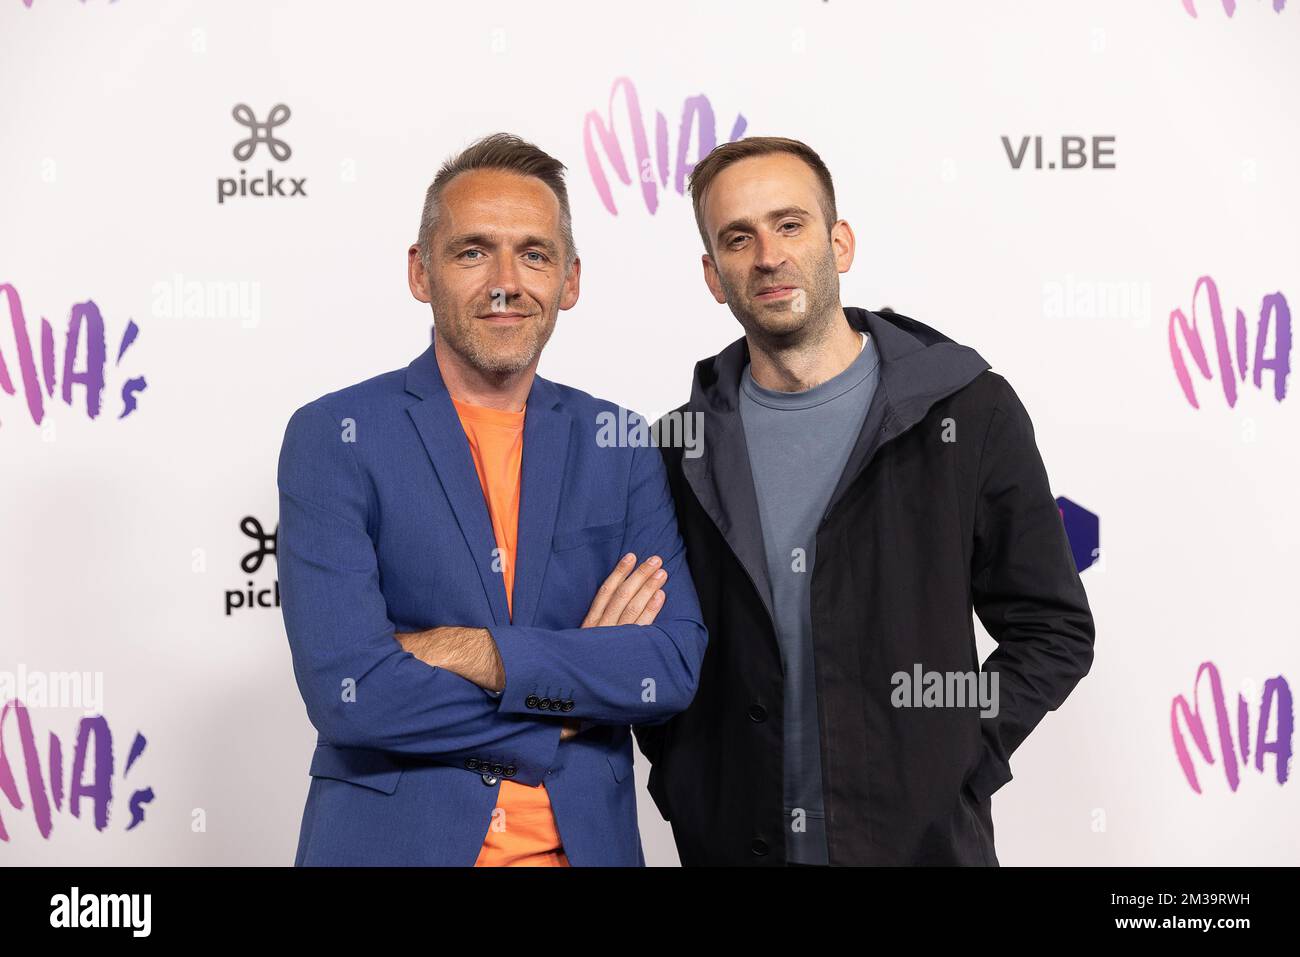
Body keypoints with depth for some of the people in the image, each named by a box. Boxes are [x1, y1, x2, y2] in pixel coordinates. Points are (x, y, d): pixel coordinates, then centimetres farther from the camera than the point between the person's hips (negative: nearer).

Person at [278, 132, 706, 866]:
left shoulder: (621, 446, 0)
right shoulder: (335, 437, -9)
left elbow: (676, 667, -9)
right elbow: (345, 691, -18)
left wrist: (478, 654, -19)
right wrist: (575, 691, -12)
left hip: (585, 838, 3)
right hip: (390, 838, -2)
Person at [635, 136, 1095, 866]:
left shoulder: (968, 413, -5)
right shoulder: (681, 448, 0)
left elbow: (1053, 632, -2)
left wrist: (951, 768, -10)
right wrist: (683, 787, -2)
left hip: (921, 839, -1)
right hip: (730, 842, 2)